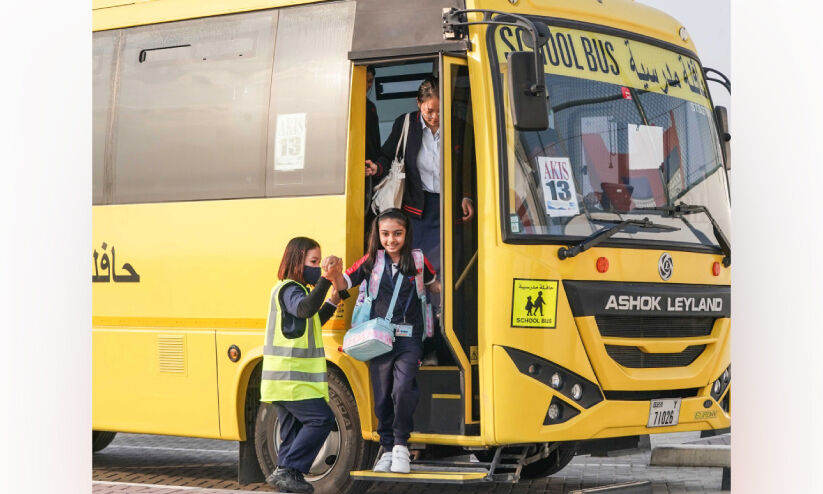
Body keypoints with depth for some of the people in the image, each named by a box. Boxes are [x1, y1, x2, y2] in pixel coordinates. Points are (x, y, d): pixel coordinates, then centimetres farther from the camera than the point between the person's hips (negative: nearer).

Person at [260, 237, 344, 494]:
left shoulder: (295, 290, 20)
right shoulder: (289, 289, -13)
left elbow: (310, 322, 29)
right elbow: (305, 309, -35)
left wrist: (332, 303, 18)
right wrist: (325, 280, -46)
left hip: (285, 380, 11)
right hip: (291, 378, -11)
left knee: (294, 429, 12)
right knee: (321, 418, -15)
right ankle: (287, 470, -15)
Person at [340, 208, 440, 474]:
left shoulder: (417, 260, 6)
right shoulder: (372, 261, 7)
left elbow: (434, 286, 23)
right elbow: (344, 284, 4)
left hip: (409, 339, -2)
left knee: (403, 389, -21)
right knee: (382, 396, 5)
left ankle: (401, 444, -5)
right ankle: (387, 448, 19)